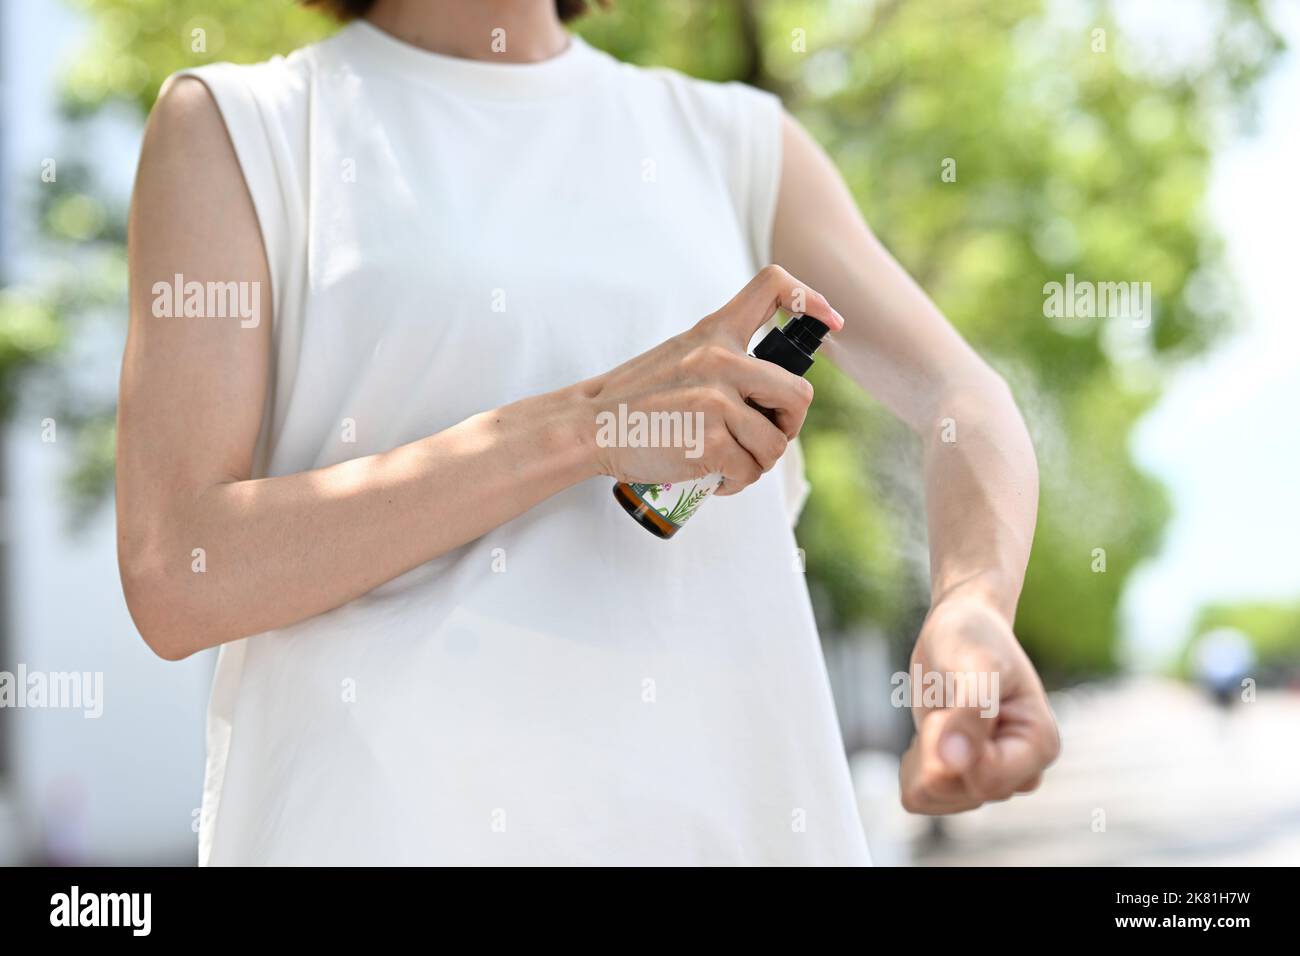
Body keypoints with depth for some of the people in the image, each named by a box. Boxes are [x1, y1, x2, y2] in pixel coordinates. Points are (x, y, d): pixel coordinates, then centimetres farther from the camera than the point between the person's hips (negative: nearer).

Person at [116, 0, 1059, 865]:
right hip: (383, 816, -2)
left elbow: (967, 400, -1)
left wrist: (973, 612, -24)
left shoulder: (741, 144, 13)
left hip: (726, 804, 3)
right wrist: (583, 425, -15)